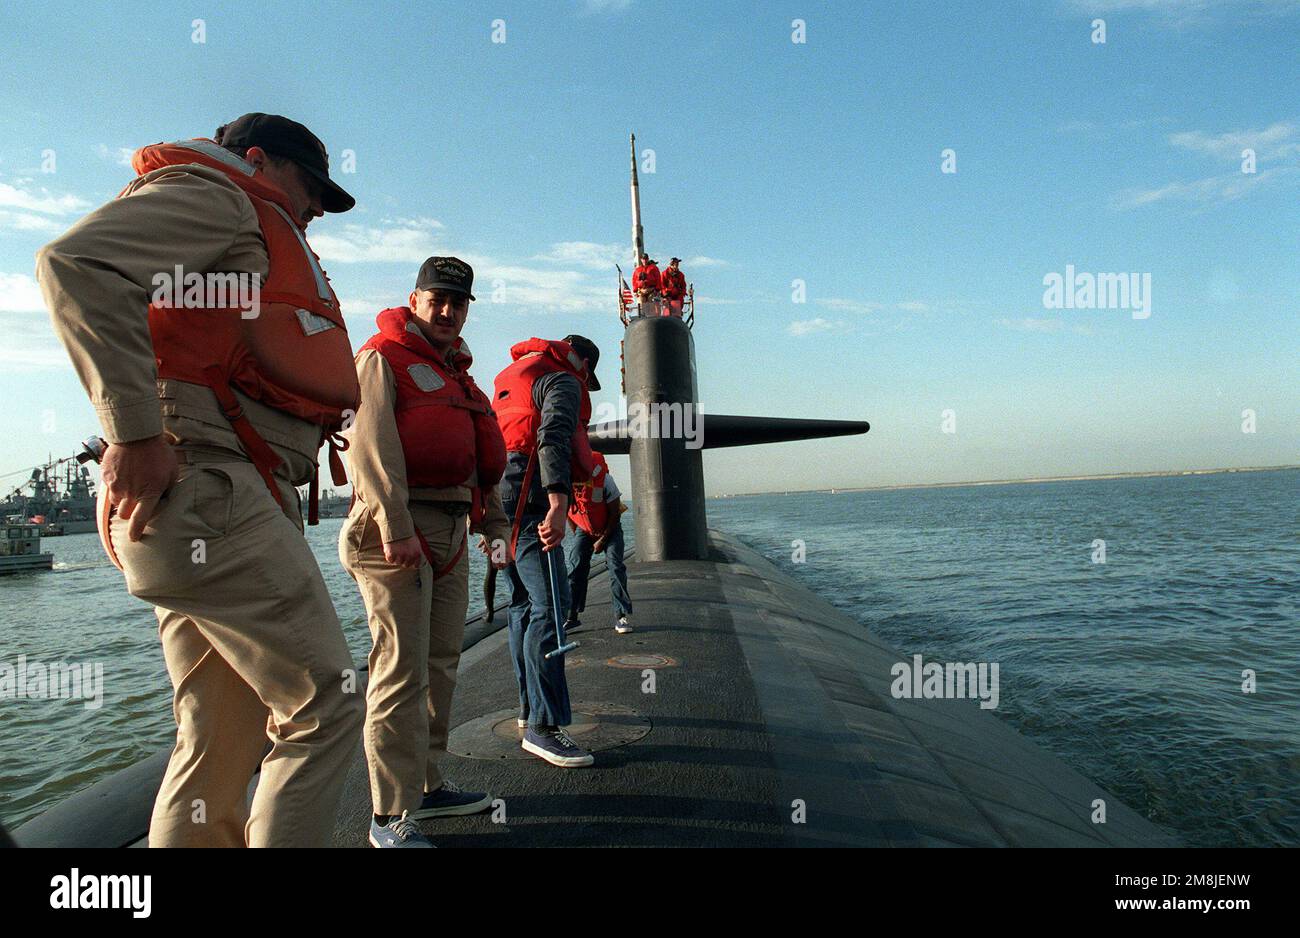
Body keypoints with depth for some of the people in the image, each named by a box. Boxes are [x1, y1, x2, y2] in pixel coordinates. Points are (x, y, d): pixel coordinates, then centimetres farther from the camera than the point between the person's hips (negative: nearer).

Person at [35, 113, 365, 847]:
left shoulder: (249, 237, 31)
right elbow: (78, 262, -17)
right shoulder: (216, 197, 2)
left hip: (212, 503, 10)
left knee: (223, 744, 11)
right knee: (327, 704, -7)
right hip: (210, 489, -10)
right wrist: (136, 433, -20)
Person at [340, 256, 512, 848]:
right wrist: (395, 527, -23)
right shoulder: (382, 359, -2)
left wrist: (493, 522, 20)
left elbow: (480, 455, 26)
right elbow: (369, 444, -14)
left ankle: (427, 785, 25)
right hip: (399, 531, -8)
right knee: (402, 670, -8)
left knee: (441, 664, 13)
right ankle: (391, 815, 2)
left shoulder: (456, 371, 24)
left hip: (451, 532, 9)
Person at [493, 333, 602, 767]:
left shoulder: (511, 379, 28)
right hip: (528, 496, -10)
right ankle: (542, 726, -15)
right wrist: (558, 504, -31)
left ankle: (530, 706, 25)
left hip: (498, 495, 10)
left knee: (525, 602, 16)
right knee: (550, 606, -13)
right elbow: (553, 438, -20)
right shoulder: (563, 382, -1)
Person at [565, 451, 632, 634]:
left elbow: (614, 512, -18)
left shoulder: (603, 478, -30)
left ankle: (621, 616, -13)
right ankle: (572, 616, -3)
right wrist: (576, 536, -1)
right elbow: (567, 512, -1)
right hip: (583, 529, 3)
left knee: (616, 567, -15)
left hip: (609, 527, -3)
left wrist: (602, 540, -14)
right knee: (576, 567, -10)